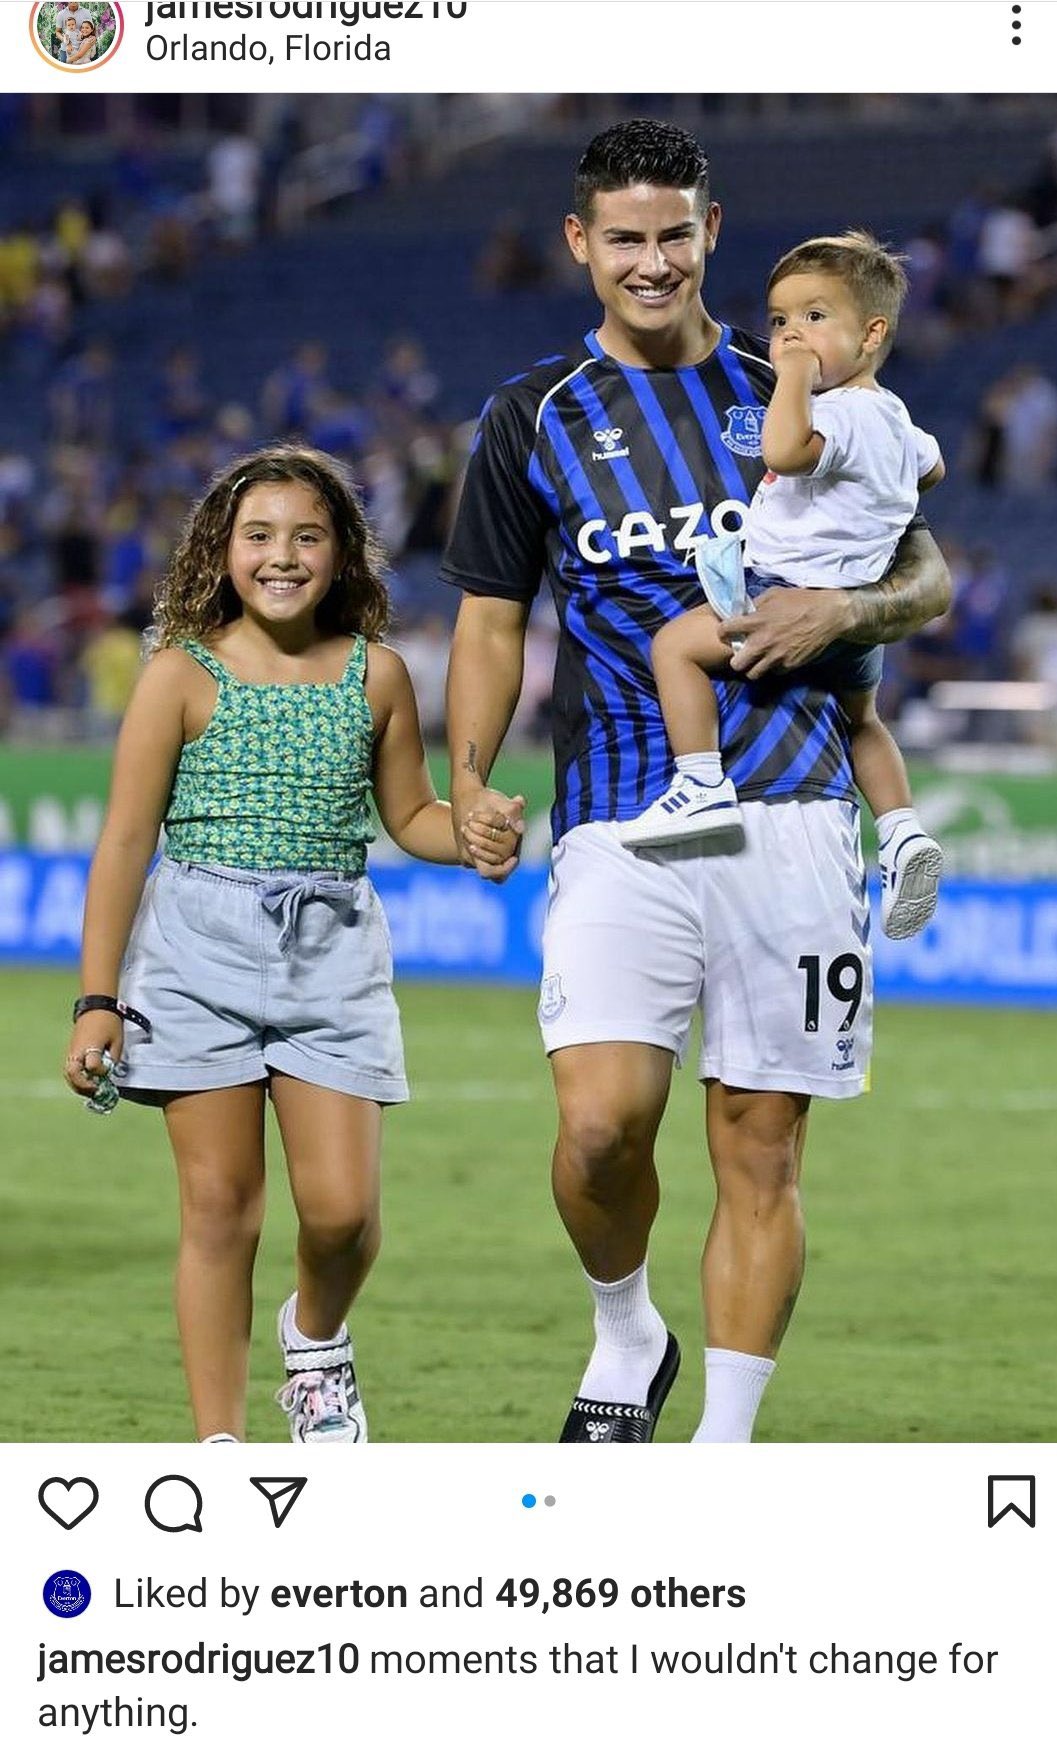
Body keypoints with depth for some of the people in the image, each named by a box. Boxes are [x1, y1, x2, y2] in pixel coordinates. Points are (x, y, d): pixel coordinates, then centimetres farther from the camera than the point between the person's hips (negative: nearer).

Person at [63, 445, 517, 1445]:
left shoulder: (374, 675, 6)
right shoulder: (184, 676, -2)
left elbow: (409, 814, 18)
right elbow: (125, 840, -1)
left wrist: (475, 837, -5)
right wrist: (97, 998, -4)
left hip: (331, 949, 2)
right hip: (201, 947, -2)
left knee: (341, 1204, -7)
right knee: (220, 1204, -1)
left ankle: (315, 1339, 28)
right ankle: (219, 1445, 7)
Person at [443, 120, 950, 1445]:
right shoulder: (534, 417, 10)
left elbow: (926, 577, 14)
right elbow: (492, 617, 13)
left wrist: (844, 609, -8)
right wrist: (467, 780, -3)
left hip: (789, 811, 1)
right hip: (620, 821, -1)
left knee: (760, 1154, -1)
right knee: (602, 1116, -17)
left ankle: (723, 1448, 8)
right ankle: (624, 1338, 12)